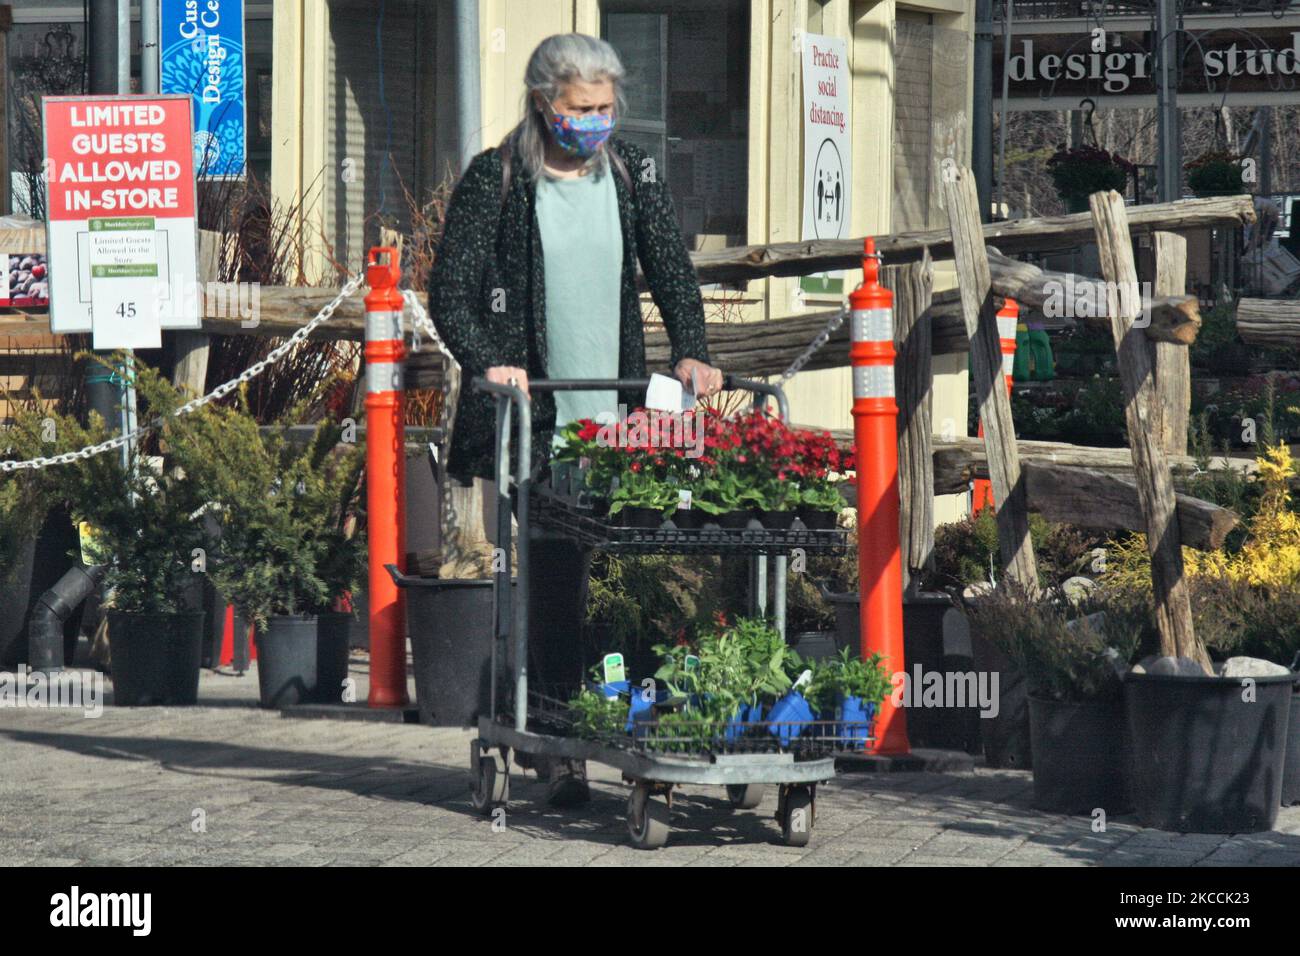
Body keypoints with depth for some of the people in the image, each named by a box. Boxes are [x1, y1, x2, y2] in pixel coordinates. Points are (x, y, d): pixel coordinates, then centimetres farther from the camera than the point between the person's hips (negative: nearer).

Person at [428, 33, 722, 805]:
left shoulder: (634, 175, 12)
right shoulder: (495, 181, 0)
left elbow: (672, 270, 10)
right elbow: (450, 292, -3)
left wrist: (693, 352, -7)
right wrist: (487, 360, -20)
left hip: (617, 420, 3)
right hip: (532, 420, -3)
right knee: (555, 574, -7)